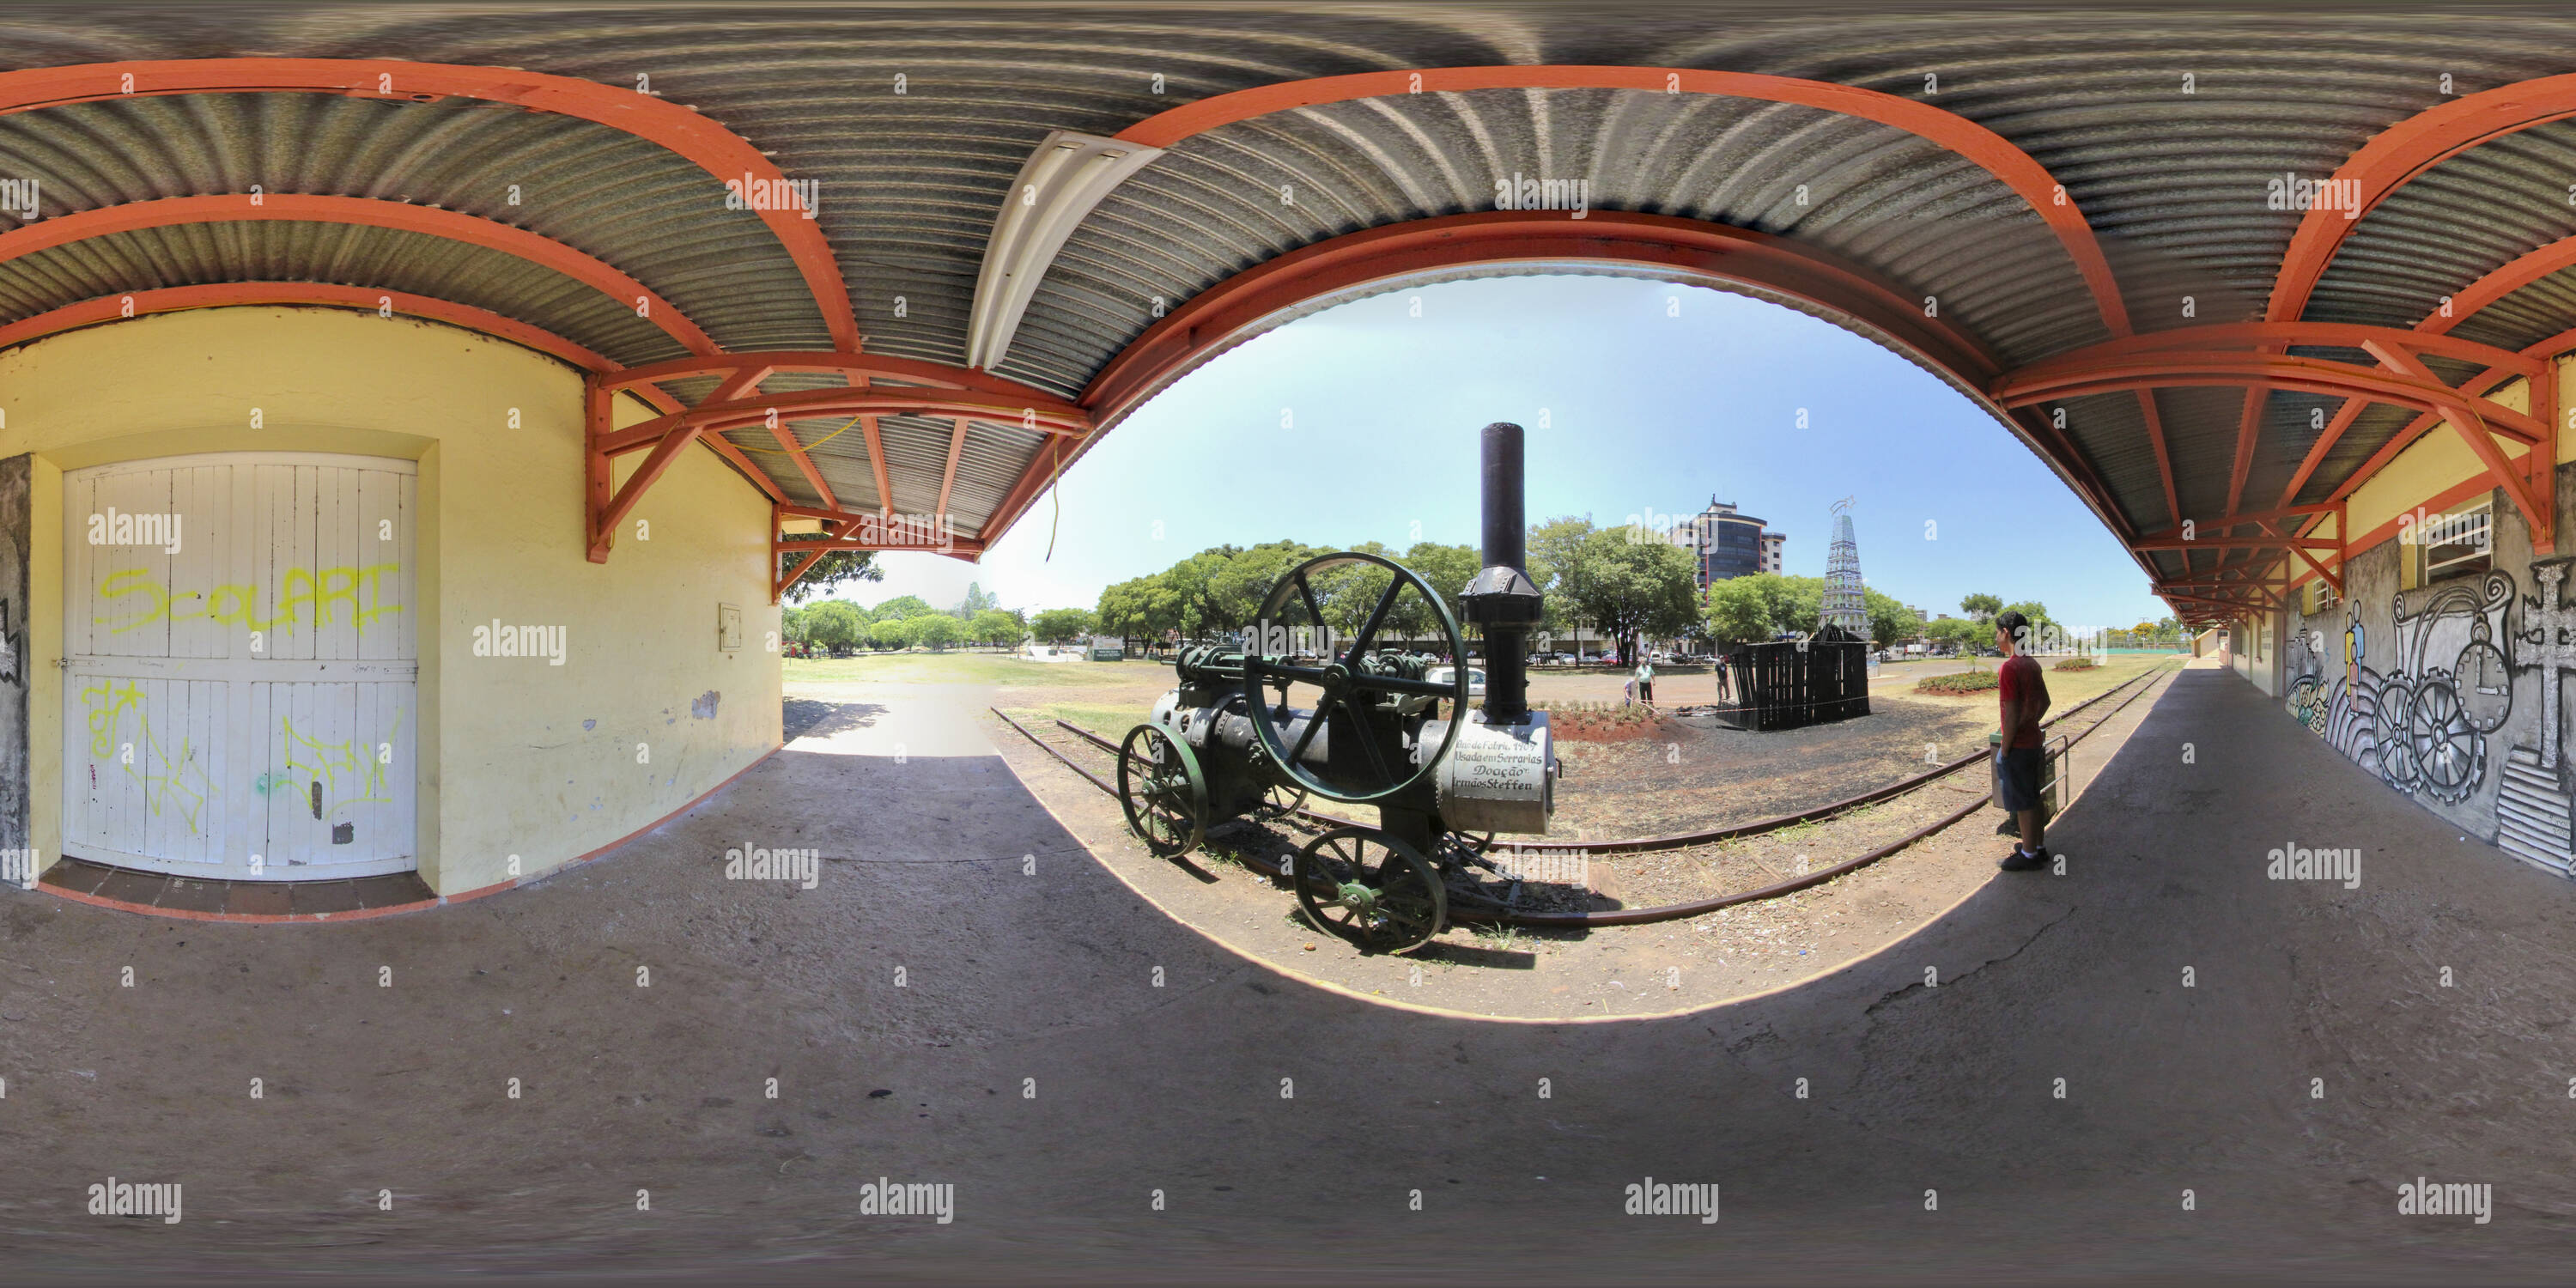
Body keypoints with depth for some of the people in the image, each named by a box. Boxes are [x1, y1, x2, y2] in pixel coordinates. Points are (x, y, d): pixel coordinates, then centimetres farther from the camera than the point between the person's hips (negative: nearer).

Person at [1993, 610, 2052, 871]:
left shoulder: (2009, 668, -21)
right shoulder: (2033, 664, 6)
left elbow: (2011, 714, -23)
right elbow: (2045, 702, 16)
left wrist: (2004, 750, -16)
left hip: (2017, 745, -9)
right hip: (2033, 740, 9)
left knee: (2022, 802, 2)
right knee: (2032, 798, 19)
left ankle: (2029, 855, 10)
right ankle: (2039, 846, 29)